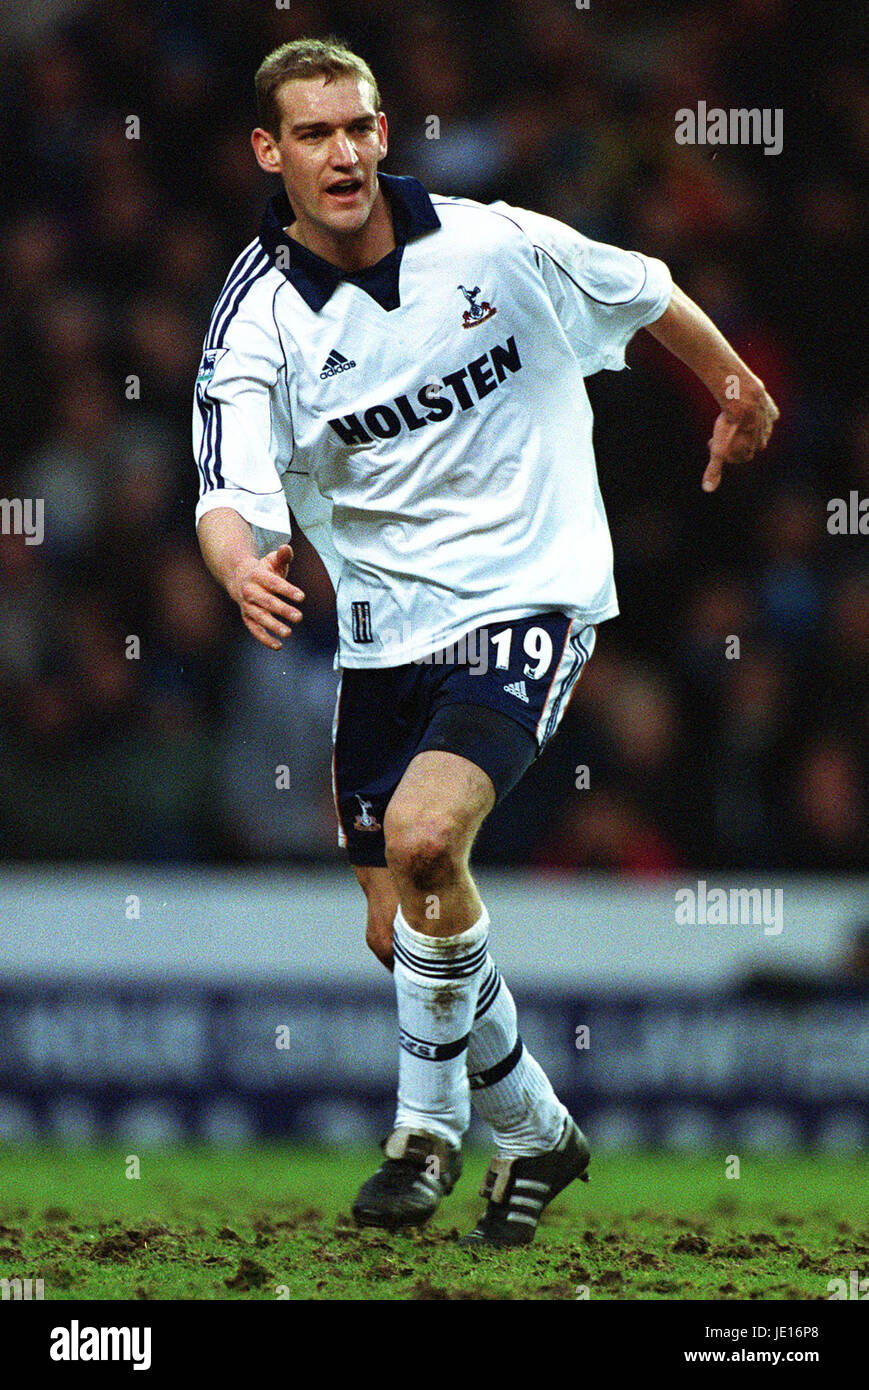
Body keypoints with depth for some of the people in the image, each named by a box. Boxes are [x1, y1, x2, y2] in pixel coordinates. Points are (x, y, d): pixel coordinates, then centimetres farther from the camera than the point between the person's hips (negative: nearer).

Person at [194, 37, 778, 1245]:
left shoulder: (501, 246, -9)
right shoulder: (258, 321, -10)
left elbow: (646, 293, 11)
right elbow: (233, 495, -22)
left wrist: (736, 386, 26)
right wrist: (241, 566, -45)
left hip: (528, 601, -3)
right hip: (384, 633, 3)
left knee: (424, 838, -25)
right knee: (399, 928, 6)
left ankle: (430, 1127, -6)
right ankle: (536, 1134, 32)